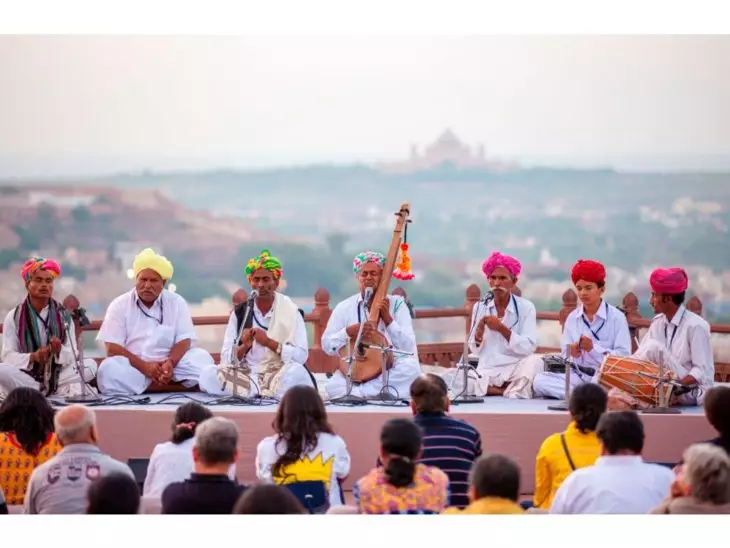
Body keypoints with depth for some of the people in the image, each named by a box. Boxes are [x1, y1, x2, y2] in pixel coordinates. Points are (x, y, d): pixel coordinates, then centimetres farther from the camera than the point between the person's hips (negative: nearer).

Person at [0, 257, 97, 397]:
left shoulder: (63, 315, 7)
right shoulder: (13, 317, 3)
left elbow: (72, 355, 0)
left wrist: (59, 351, -23)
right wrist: (32, 357, -24)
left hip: (58, 375, 1)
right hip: (27, 375, -1)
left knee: (91, 365, -21)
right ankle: (62, 391, -28)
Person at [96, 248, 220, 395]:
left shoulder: (177, 302, 8)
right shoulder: (119, 305, 3)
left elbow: (184, 340, 0)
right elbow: (112, 348, -5)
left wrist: (170, 363, -22)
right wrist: (144, 366, -20)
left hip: (171, 362, 2)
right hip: (132, 365, -2)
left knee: (201, 358, -24)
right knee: (109, 369, -33)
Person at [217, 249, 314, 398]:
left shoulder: (291, 311, 2)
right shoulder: (239, 312, 9)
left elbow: (301, 356, -9)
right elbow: (226, 358, 4)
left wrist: (269, 342, -18)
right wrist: (244, 346, -15)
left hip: (281, 374, -2)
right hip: (247, 374, 3)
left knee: (296, 372, -35)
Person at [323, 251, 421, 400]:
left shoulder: (396, 304, 2)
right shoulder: (344, 307, 5)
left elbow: (409, 347, -6)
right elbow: (327, 345, 3)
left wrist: (387, 318, -16)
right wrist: (349, 332, -15)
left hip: (390, 370, 1)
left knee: (411, 367, -33)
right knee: (333, 387, -31)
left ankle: (355, 392, -28)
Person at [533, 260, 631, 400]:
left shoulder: (616, 317, -2)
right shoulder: (572, 317, 11)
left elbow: (624, 356, -10)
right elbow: (566, 356, 9)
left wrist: (594, 348, -18)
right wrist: (571, 353, -14)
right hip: (578, 375, 6)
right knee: (540, 380, -20)